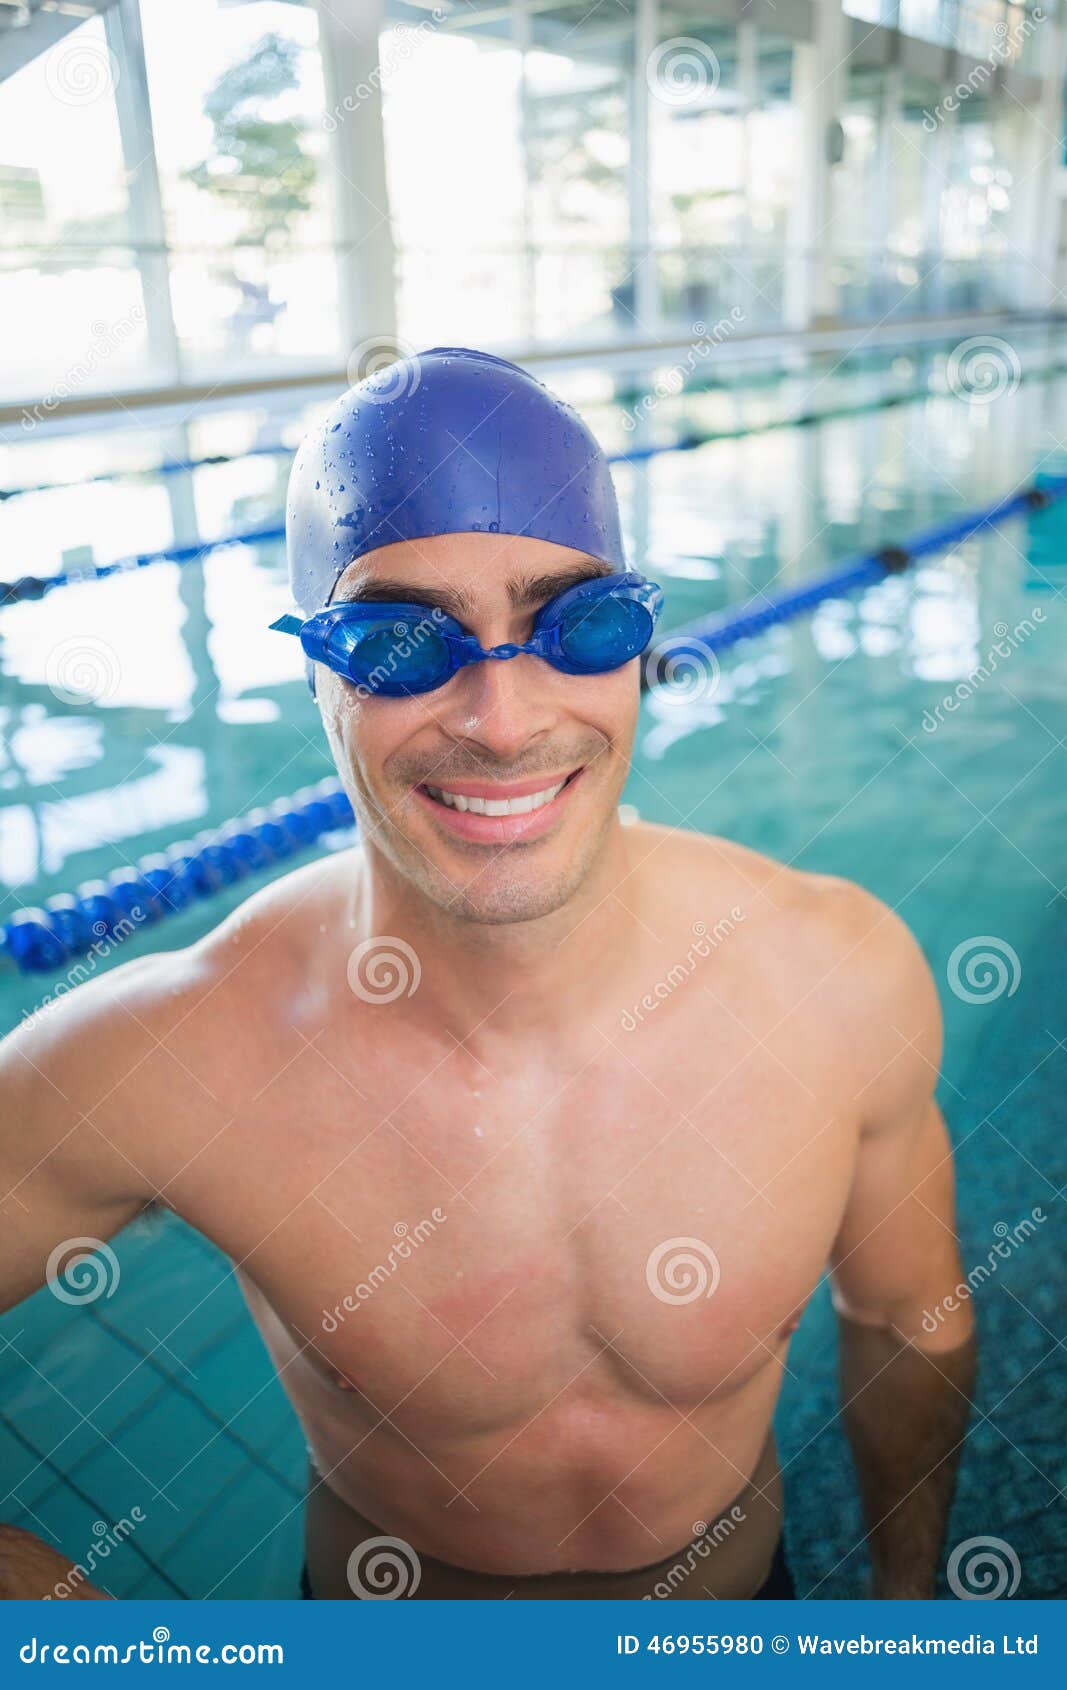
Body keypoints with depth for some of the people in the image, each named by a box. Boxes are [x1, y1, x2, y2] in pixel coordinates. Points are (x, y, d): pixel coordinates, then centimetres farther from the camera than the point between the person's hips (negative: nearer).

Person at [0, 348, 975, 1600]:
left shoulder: (845, 979, -25)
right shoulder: (155, 1063, -32)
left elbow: (908, 1323, -7)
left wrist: (907, 1593, 4)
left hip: (740, 1591, 2)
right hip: (391, 1616, -1)